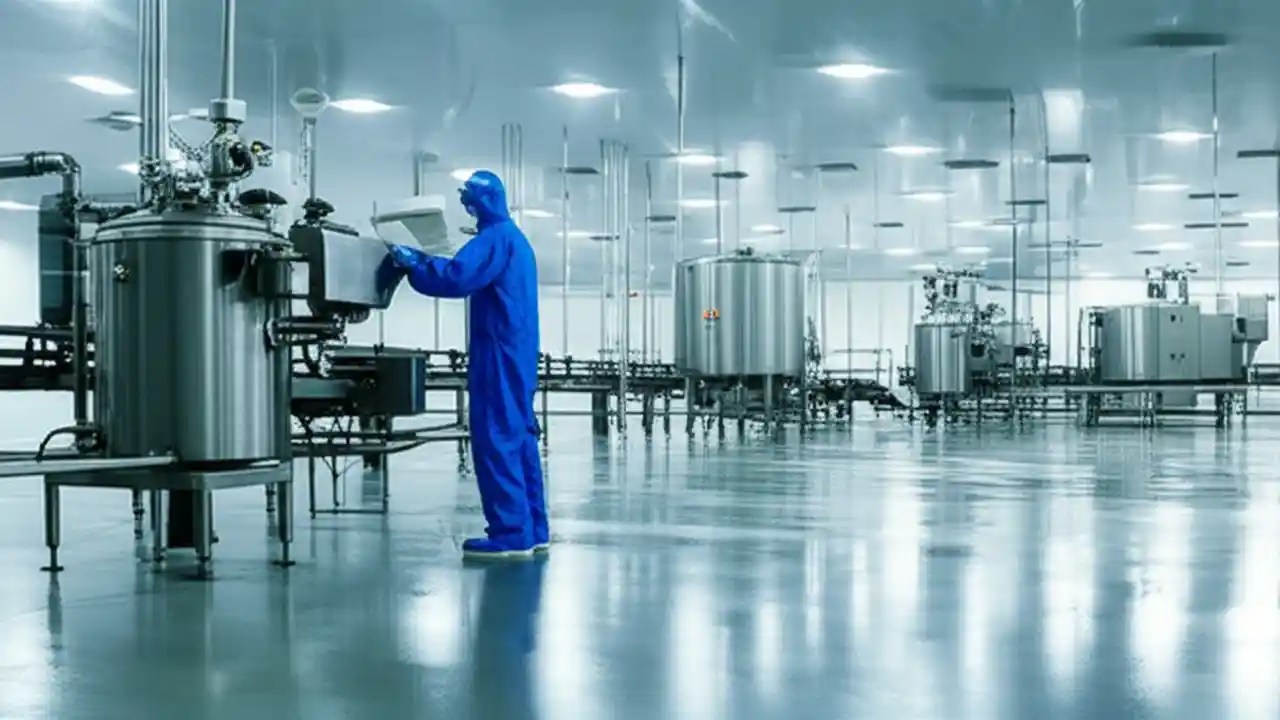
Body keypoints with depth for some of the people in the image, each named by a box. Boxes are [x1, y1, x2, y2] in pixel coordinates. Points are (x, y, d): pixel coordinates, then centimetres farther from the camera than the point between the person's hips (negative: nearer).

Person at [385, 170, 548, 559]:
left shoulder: (496, 238, -13)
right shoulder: (514, 238, 20)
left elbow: (457, 278, -24)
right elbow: (471, 271, 26)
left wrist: (412, 264, -11)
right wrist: (424, 260, 18)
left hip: (499, 354, -10)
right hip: (517, 353, 10)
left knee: (496, 440, -9)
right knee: (518, 438, 11)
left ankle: (511, 534, -10)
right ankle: (532, 530, 14)